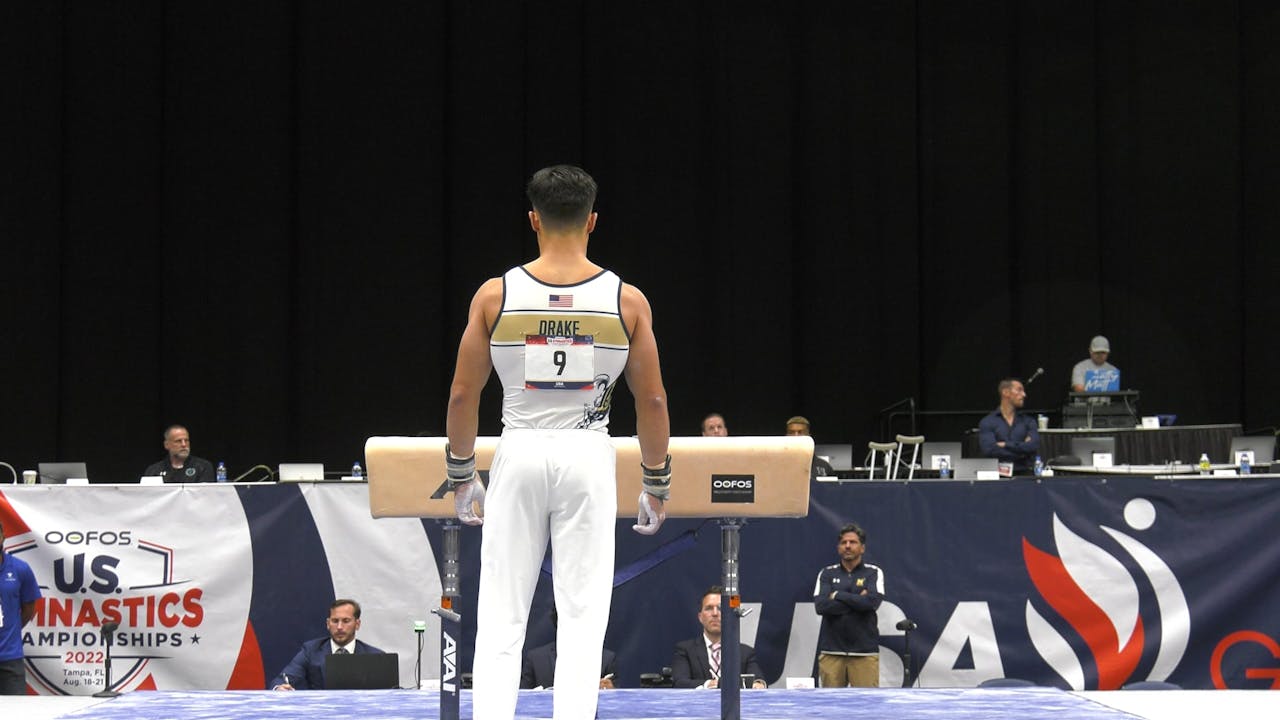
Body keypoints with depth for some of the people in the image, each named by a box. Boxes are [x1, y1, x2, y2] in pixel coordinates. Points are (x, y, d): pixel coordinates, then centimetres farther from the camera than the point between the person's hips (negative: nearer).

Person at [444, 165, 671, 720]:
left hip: (520, 452, 0)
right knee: (582, 614, 3)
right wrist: (656, 484, 11)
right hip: (588, 455, 0)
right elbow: (652, 400, 0)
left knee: (501, 615, 5)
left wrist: (461, 475, 13)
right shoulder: (627, 300, -3)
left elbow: (463, 394, 1)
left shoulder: (495, 295, -2)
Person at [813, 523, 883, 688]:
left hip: (864, 651, -1)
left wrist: (838, 595, -6)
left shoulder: (873, 573, 6)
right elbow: (821, 606, -6)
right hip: (831, 650, 1)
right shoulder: (826, 574, 10)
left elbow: (872, 601, -12)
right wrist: (857, 601, -9)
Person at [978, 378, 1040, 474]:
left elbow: (1034, 446, -2)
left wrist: (1006, 445, -6)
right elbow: (990, 450, -9)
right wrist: (1022, 449, -4)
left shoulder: (1028, 421, 14)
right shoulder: (987, 422, 5)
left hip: (1024, 475, 2)